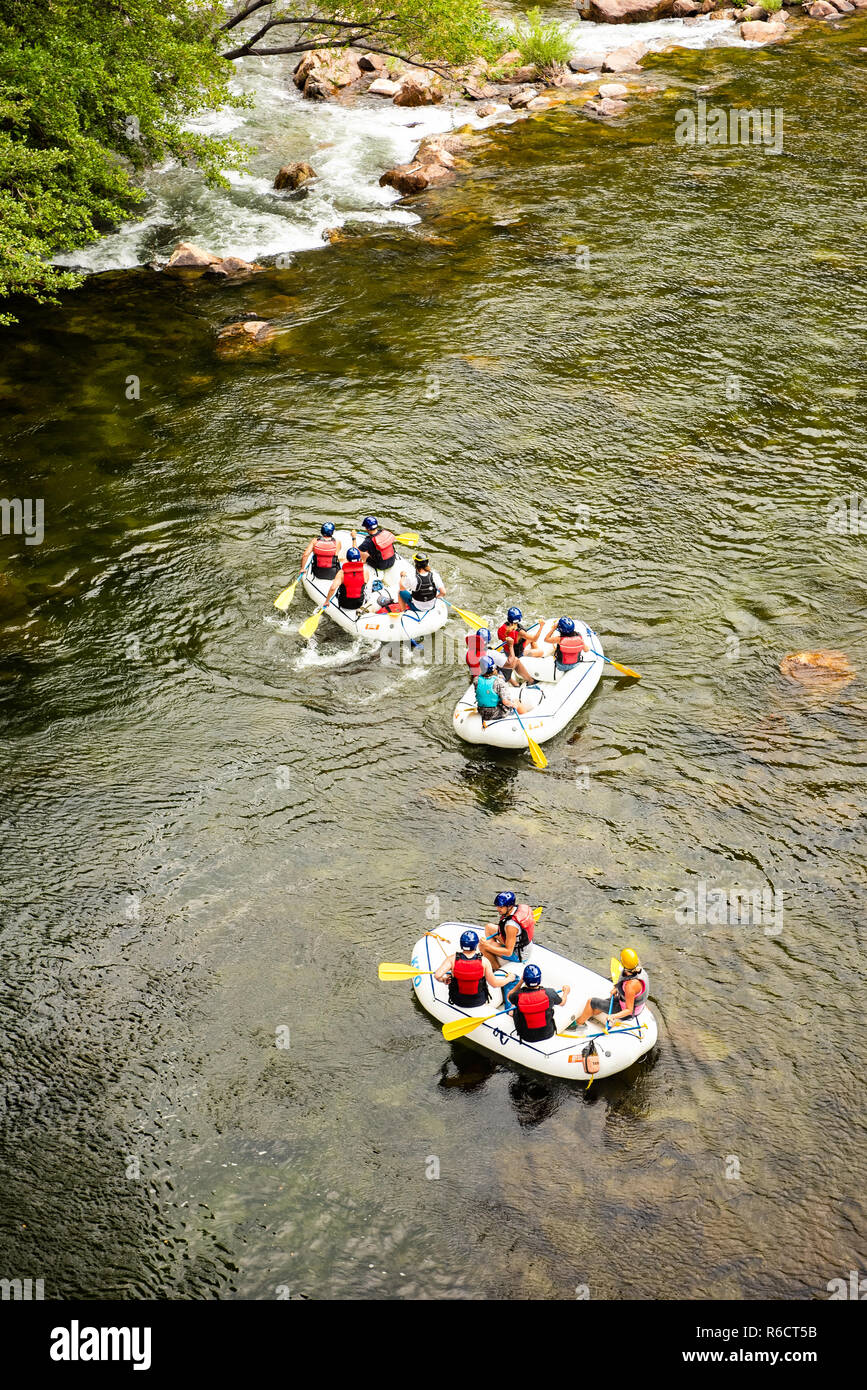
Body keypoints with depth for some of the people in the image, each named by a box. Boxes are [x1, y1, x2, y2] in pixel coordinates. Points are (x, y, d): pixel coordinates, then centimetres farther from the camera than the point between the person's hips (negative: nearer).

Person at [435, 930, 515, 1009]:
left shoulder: (453, 959, -21)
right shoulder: (484, 961, -21)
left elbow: (437, 976, -30)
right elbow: (494, 984, -14)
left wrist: (444, 979, -6)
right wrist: (509, 979, 5)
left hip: (458, 1001, 1)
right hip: (479, 1001, -1)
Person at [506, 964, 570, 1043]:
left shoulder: (518, 996, -26)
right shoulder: (549, 993, -24)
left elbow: (508, 997, 1)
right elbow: (562, 1002, 0)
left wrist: (520, 982, 4)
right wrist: (566, 992, 20)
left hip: (527, 1038, -1)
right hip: (548, 1034, 1)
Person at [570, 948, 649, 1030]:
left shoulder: (630, 986, -40)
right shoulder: (638, 969, -15)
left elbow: (629, 1010, -31)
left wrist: (613, 1016, -43)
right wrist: (616, 988, 2)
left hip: (625, 1011, -7)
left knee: (591, 1002, 5)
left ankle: (578, 1023, 28)